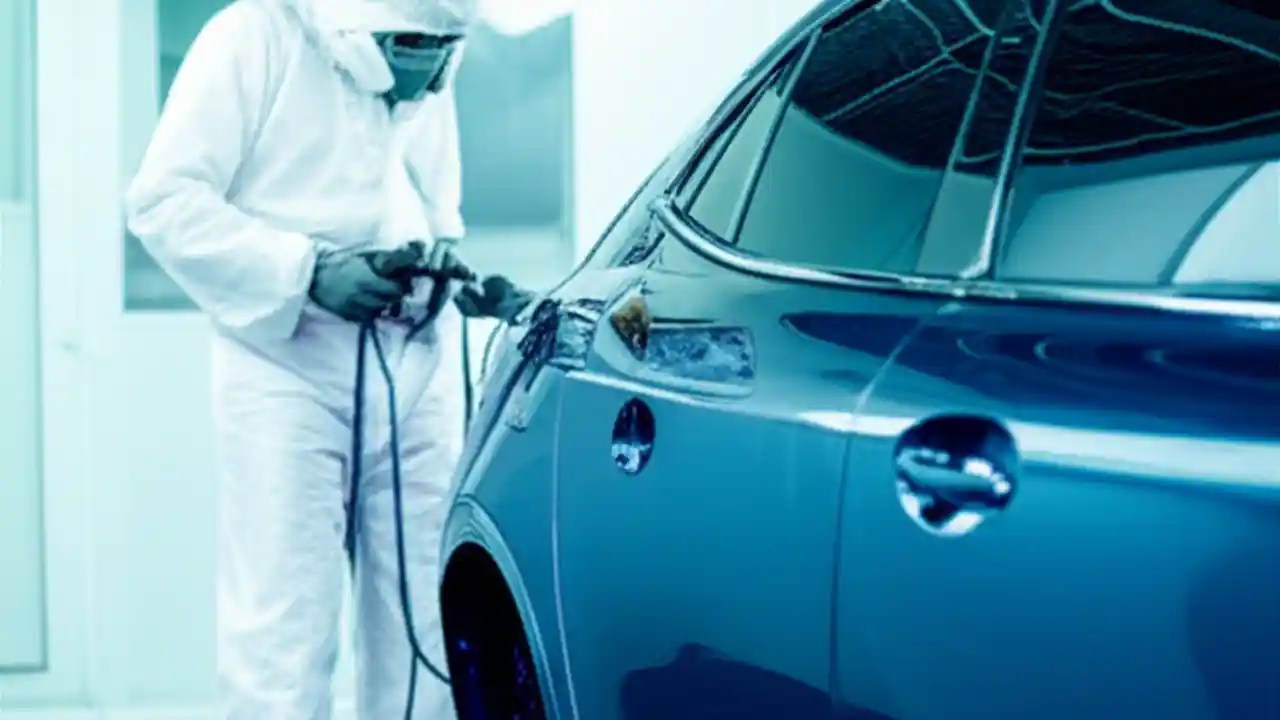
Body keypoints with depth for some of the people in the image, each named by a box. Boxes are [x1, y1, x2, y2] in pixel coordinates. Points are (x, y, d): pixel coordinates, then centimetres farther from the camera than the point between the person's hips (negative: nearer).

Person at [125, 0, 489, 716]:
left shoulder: (434, 80, 14)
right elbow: (163, 199, -10)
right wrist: (311, 272, -17)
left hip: (418, 380, 6)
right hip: (289, 370, -5)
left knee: (429, 632, 4)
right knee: (283, 642, -7)